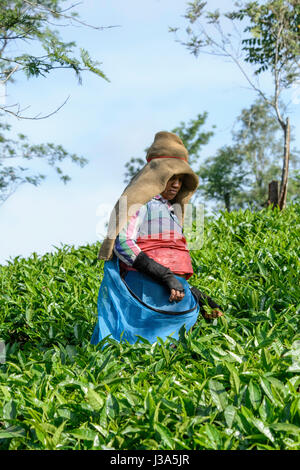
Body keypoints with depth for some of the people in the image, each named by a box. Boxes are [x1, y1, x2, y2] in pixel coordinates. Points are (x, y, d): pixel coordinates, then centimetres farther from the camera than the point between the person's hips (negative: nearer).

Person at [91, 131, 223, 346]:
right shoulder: (141, 201, 0)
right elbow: (122, 243, -15)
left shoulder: (169, 208, 27)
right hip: (149, 288, -9)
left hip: (174, 290, 9)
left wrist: (188, 288, 17)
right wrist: (166, 276, -18)